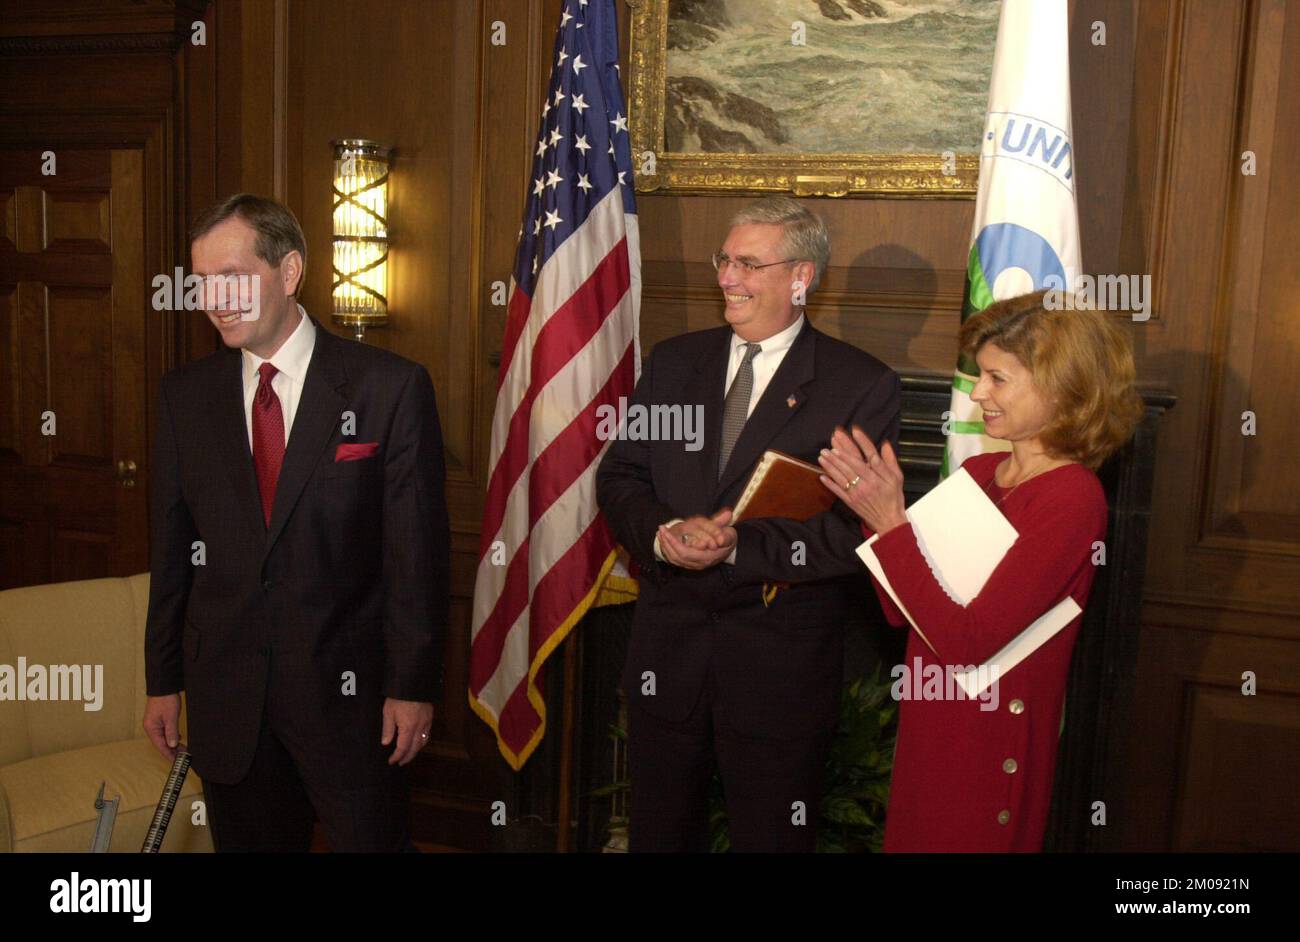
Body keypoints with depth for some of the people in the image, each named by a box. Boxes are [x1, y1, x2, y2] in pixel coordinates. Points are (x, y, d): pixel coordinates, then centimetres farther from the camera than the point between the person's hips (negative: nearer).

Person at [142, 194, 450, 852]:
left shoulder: (390, 387, -8)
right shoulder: (184, 394, 5)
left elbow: (418, 548, -8)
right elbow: (171, 548, 8)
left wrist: (413, 685, -9)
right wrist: (163, 681, 8)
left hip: (347, 691, -3)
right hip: (224, 692, 4)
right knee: (246, 841, 16)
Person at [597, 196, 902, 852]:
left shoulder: (863, 385, -7)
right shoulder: (674, 361, 7)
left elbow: (857, 528, -15)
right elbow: (618, 477, 5)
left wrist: (741, 546, -23)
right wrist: (666, 532, -15)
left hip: (780, 660, -4)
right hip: (668, 644, 4)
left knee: (770, 837, 14)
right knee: (659, 830, 19)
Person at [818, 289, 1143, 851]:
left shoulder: (1072, 499, -19)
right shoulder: (977, 472, 2)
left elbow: (969, 641, -25)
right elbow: (903, 610, 1)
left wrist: (892, 524, -23)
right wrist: (877, 504, -10)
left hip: (990, 746, -7)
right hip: (930, 724, 7)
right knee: (910, 838, 22)